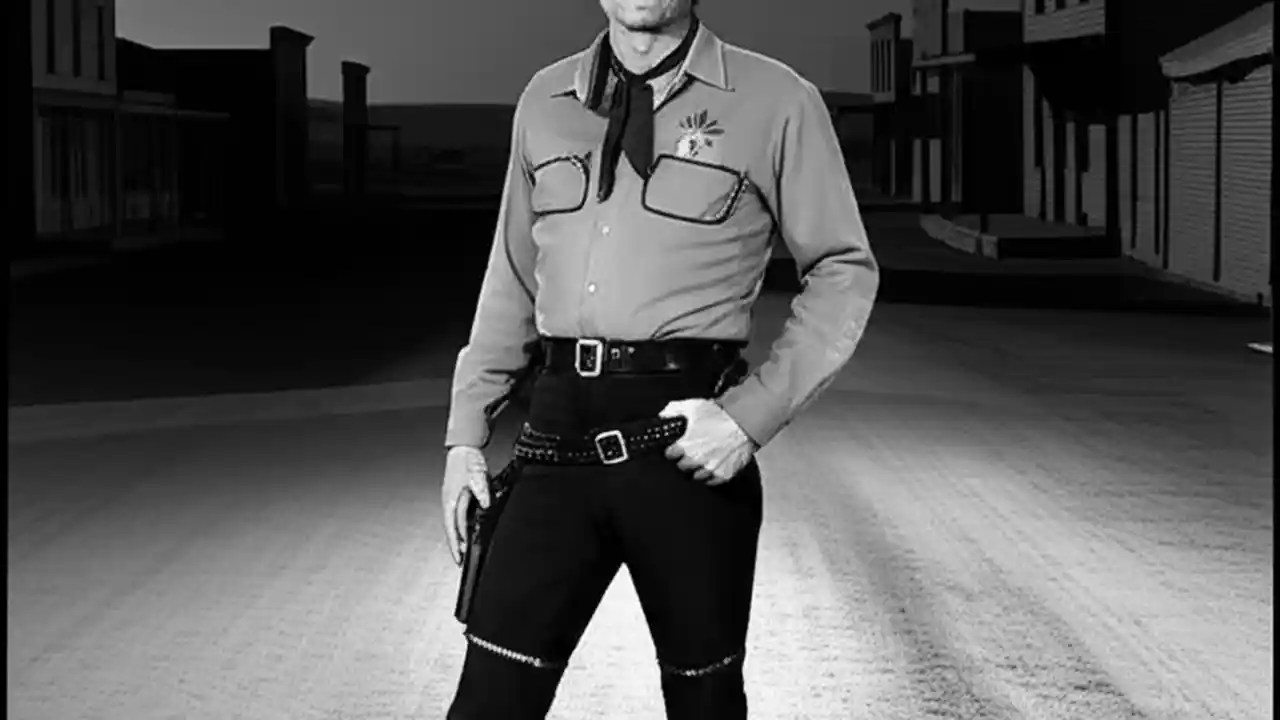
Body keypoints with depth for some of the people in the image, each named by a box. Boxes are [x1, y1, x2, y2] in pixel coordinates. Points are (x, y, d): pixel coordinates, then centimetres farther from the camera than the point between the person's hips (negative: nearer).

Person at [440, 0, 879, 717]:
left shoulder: (777, 101, 0)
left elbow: (846, 272, 2)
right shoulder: (545, 100, 13)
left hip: (686, 439, -3)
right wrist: (468, 434, 13)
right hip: (559, 433, 3)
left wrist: (753, 412, -9)